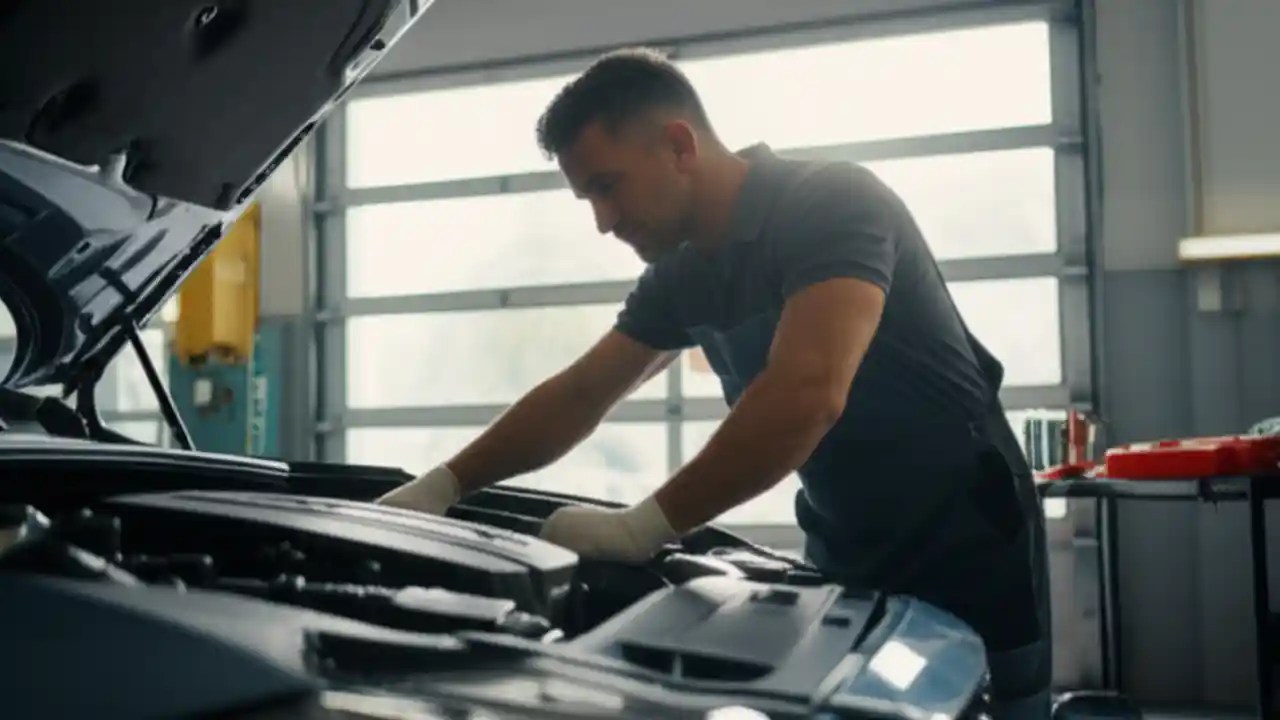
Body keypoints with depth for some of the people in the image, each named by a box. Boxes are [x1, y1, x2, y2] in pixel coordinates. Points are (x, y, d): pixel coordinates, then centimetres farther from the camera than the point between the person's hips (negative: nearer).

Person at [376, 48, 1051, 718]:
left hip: (965, 562, -7)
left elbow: (805, 396, -35)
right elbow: (578, 395, 10)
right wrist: (441, 485, 1)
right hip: (847, 562, 7)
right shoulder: (684, 272, 2)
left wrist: (641, 528, -29)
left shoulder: (832, 202, -22)